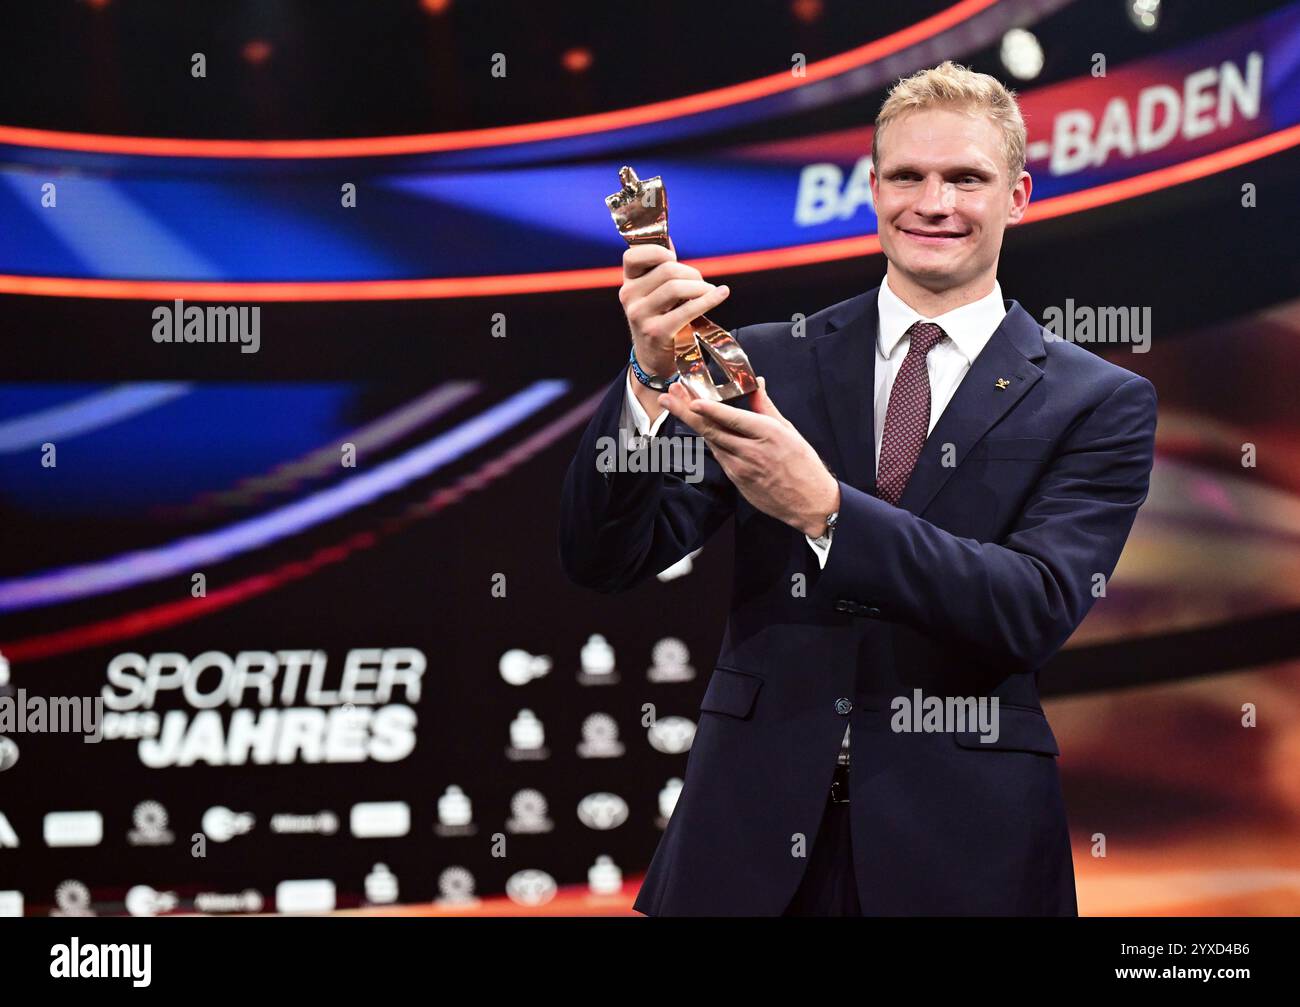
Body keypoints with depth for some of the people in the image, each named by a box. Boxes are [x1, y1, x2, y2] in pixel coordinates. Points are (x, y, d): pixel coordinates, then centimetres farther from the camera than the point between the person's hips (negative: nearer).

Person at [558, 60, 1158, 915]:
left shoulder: (1102, 404, 0)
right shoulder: (766, 363, 5)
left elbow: (1037, 612, -14)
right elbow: (604, 562, -2)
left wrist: (824, 508, -25)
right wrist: (655, 377, -19)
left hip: (959, 846, -1)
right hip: (752, 841, 2)